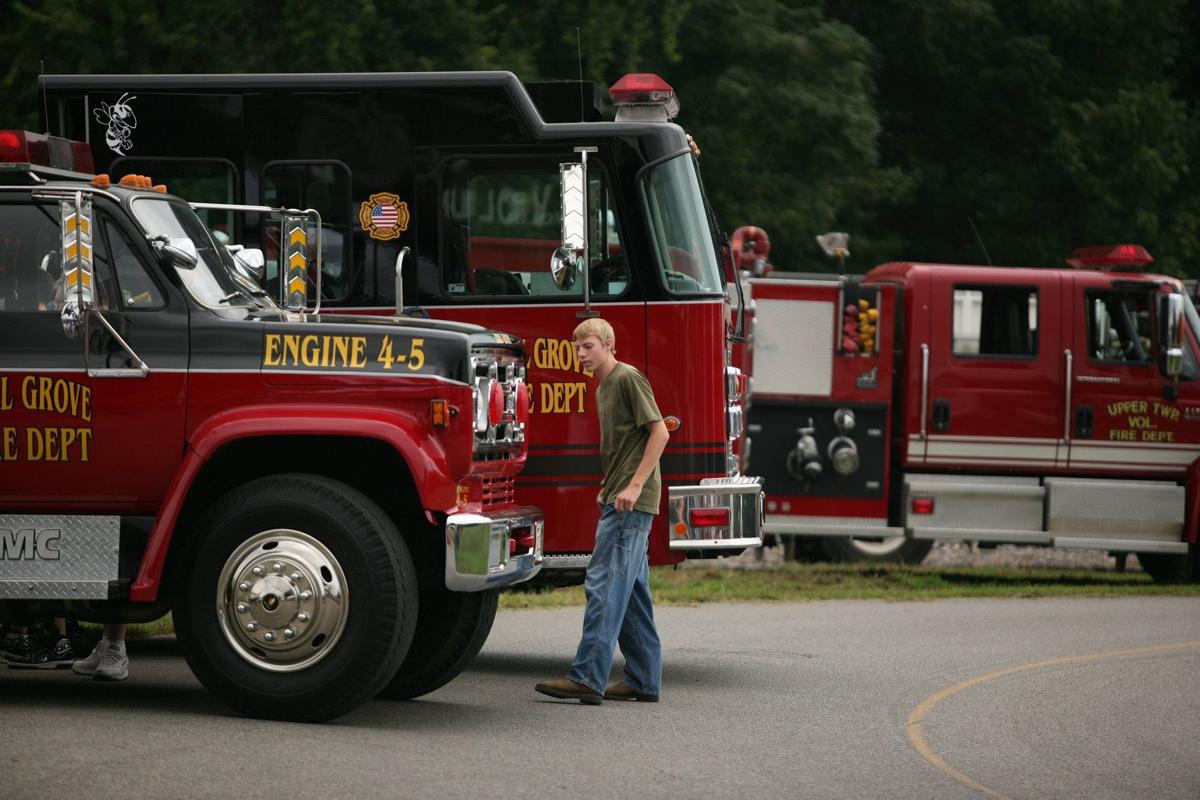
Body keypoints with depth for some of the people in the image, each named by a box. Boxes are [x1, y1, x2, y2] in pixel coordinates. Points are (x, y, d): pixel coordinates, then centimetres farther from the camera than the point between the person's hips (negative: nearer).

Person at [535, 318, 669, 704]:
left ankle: (587, 679, -16)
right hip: (618, 500, 10)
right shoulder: (604, 387, 18)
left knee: (604, 584, -13)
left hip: (632, 503, -10)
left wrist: (635, 485, -20)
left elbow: (659, 432, -15)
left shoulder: (629, 379, -10)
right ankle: (644, 680, 13)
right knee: (630, 591, 10)